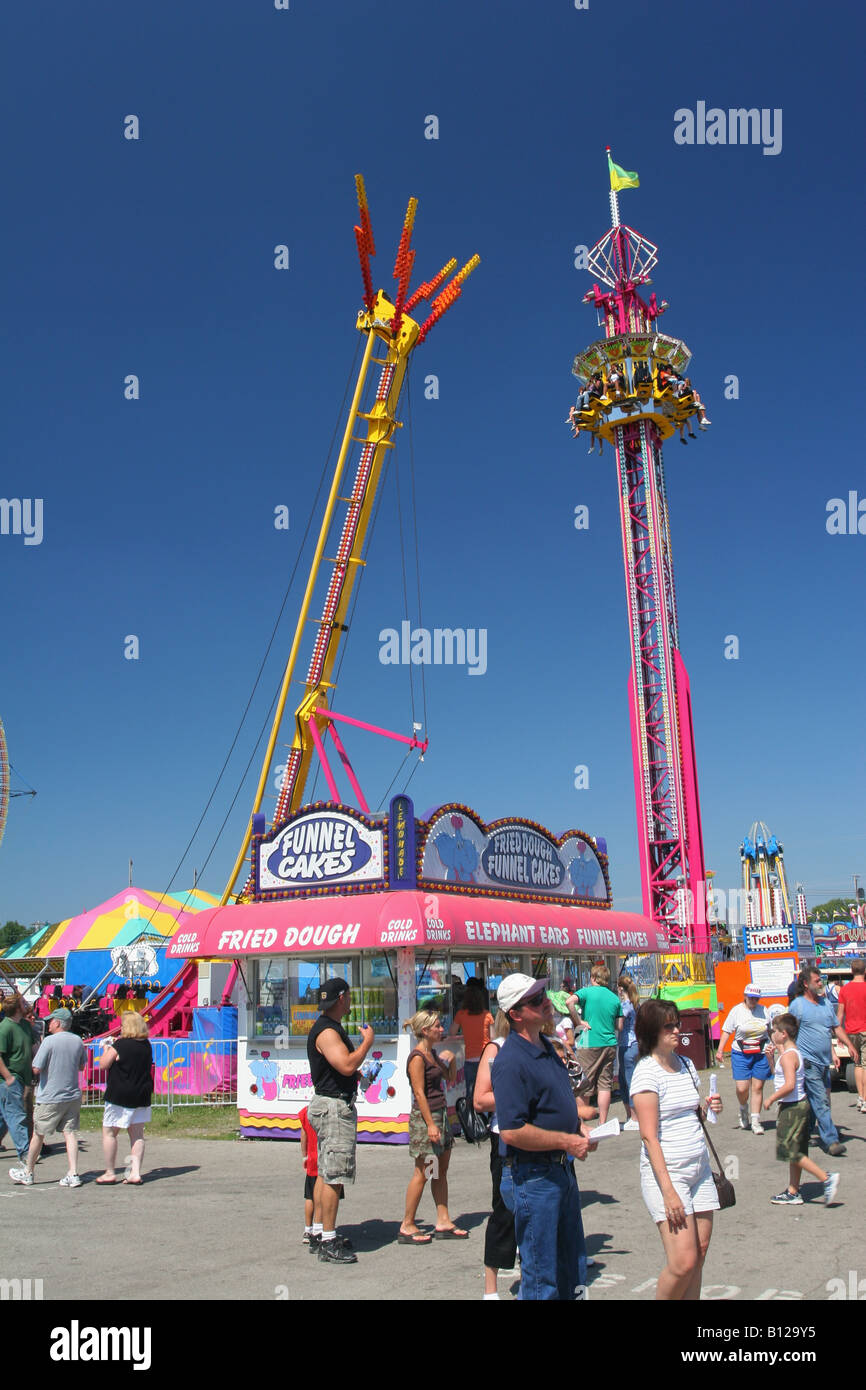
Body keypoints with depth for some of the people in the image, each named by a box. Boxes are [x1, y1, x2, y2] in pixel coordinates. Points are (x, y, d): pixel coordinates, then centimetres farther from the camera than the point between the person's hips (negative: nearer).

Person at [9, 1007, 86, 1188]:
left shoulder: (50, 1041, -14)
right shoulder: (78, 1041, 3)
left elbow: (36, 1069, -15)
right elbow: (82, 1066, 15)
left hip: (50, 1097, -5)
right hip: (73, 1095, 5)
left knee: (38, 1134, 10)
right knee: (70, 1133, 4)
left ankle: (27, 1173, 24)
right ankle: (73, 1174, -3)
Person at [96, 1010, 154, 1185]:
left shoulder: (119, 1046, -14)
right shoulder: (146, 1046, 5)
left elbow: (102, 1065, -8)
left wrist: (106, 1049, 8)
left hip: (120, 1096, -6)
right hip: (142, 1096, 6)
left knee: (109, 1132, 8)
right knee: (137, 1134, 10)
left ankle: (110, 1173, 12)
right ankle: (135, 1173, 6)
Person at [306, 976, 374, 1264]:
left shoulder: (331, 1028, 16)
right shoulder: (326, 1031, -18)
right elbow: (347, 1065, -29)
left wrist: (356, 1074, 20)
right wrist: (368, 1041, -18)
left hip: (334, 1106, 11)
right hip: (334, 1108, -11)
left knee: (325, 1174, 15)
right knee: (333, 1177, -8)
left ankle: (322, 1234, 22)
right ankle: (328, 1244, -4)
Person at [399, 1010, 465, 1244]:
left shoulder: (431, 1053, 12)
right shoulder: (417, 1058, -15)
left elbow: (450, 1078, 23)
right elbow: (419, 1093, -19)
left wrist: (450, 1060, 5)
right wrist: (430, 1124, -21)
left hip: (440, 1114, 9)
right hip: (425, 1116, -9)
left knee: (441, 1171, 11)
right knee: (422, 1173, -3)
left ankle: (443, 1223, 17)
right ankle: (407, 1226, 7)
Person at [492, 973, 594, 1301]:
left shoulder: (545, 1047, 9)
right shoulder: (511, 1061, -23)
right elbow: (513, 1132, -27)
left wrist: (578, 1130, 6)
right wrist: (567, 1142, -19)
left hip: (562, 1169, 9)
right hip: (532, 1178, -9)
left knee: (572, 1269, 20)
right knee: (541, 1277, 4)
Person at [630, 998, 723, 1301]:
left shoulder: (686, 1065, 10)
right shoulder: (647, 1072, -12)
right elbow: (649, 1135, -16)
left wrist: (709, 1108, 1)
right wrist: (668, 1190, -20)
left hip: (699, 1167, 7)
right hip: (666, 1171, -7)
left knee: (700, 1252, 5)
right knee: (683, 1262, -11)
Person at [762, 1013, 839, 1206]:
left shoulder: (787, 1056, -19)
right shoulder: (793, 1052, 11)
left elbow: (789, 1085, -29)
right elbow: (778, 1074, 20)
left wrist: (771, 1099, -18)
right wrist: (776, 1053, 12)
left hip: (792, 1108, -10)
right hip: (799, 1105, 10)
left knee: (790, 1151, -4)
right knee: (794, 1152, 14)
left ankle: (826, 1178, -4)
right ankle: (793, 1193, 20)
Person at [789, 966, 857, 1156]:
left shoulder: (826, 1003, 14)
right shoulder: (797, 1005, -7)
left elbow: (836, 1027, 20)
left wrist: (848, 1044, 6)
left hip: (824, 1062, 7)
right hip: (808, 1062, -7)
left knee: (817, 1101, 13)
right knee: (821, 1102, -10)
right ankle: (831, 1141, -10)